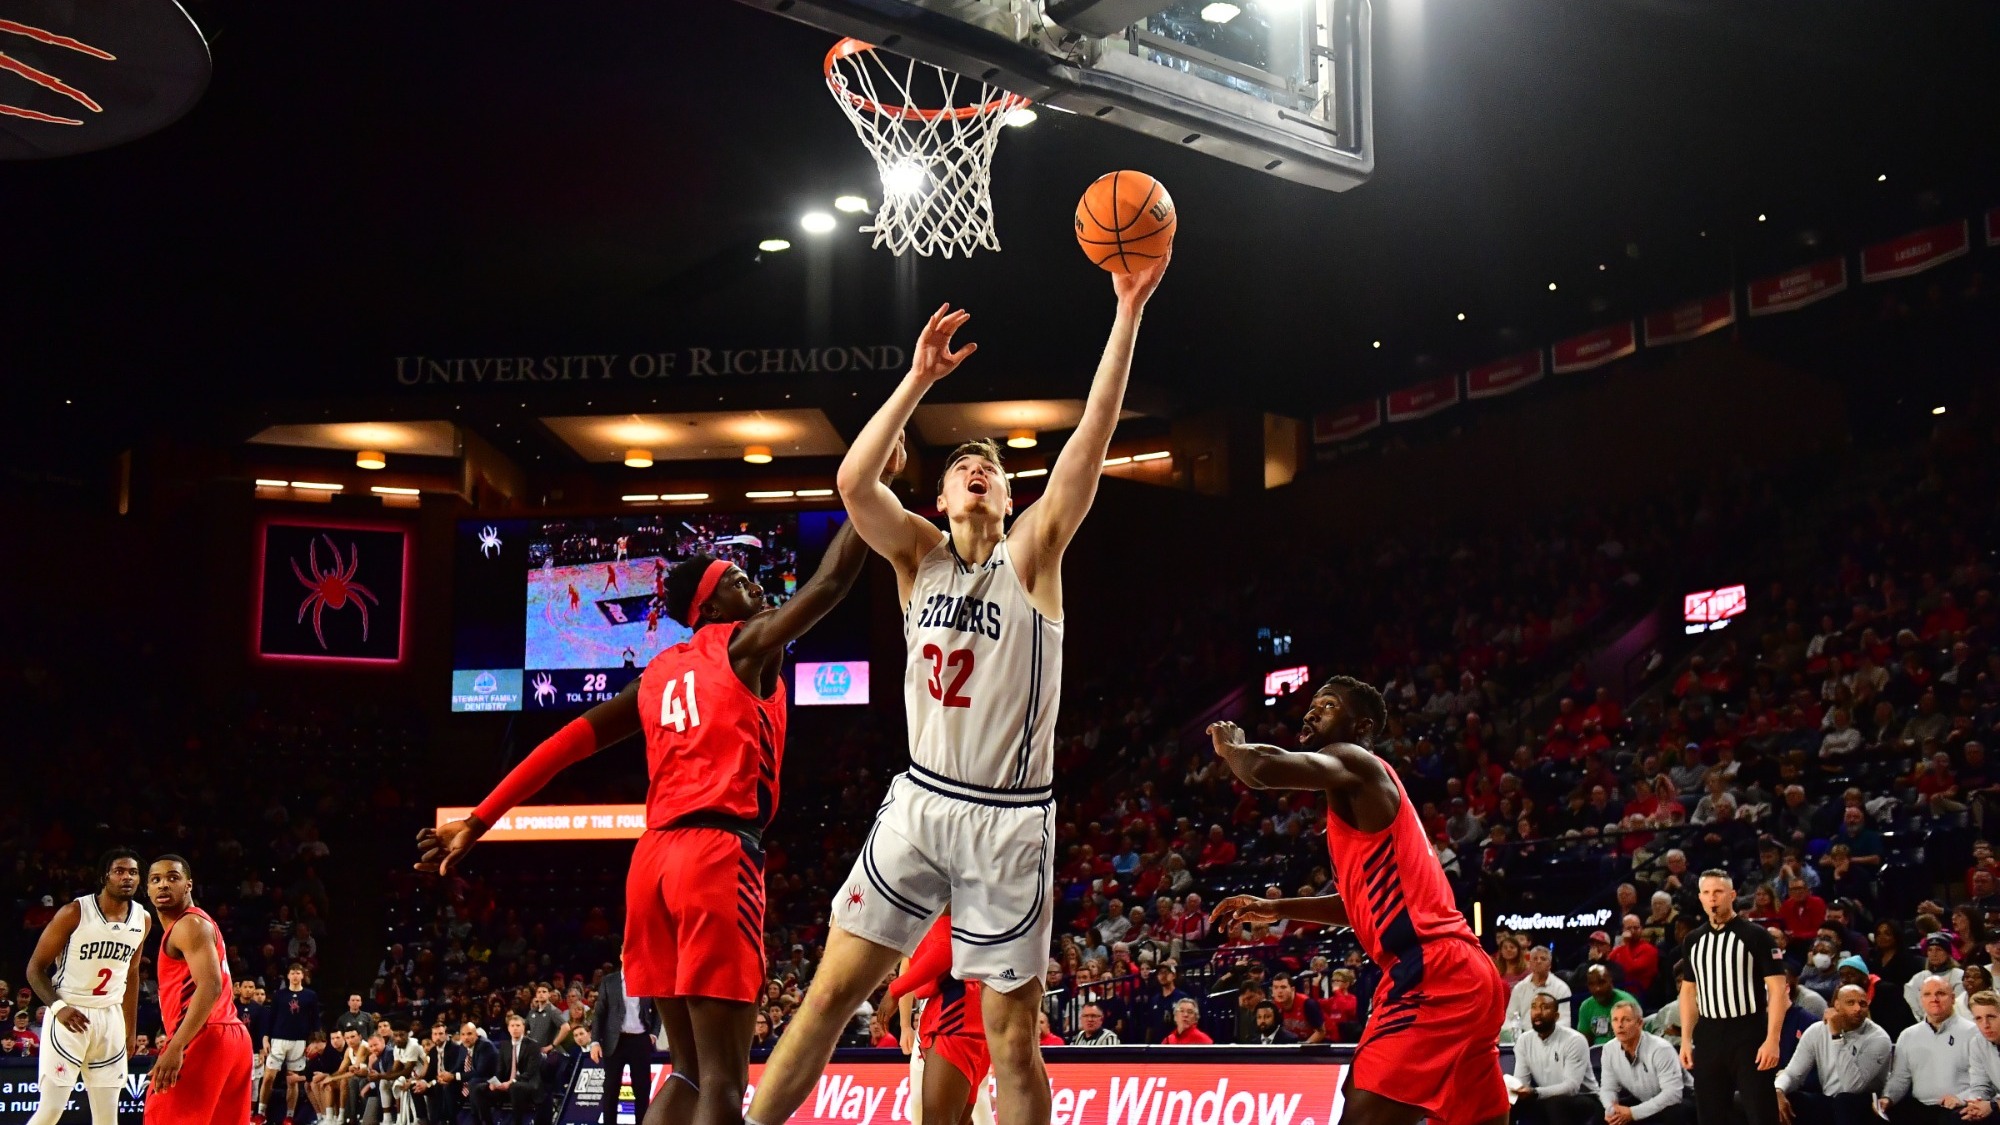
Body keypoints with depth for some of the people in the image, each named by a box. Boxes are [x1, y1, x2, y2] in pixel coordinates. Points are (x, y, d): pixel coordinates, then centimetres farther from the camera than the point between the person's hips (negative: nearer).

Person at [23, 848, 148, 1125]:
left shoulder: (142, 919, 4)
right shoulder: (74, 913, -13)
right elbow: (35, 968, -9)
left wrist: (131, 1028, 18)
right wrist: (58, 1007, -24)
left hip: (110, 1017, 5)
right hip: (69, 1015, -5)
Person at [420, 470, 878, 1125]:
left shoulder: (659, 672, 22)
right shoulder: (749, 642, 5)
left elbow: (571, 742, 17)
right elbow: (831, 582, -2)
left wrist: (479, 822, 17)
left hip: (654, 857, 7)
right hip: (720, 854, -7)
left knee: (693, 1069, 15)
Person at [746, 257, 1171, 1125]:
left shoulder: (1031, 554, -1)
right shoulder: (917, 554, 6)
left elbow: (1088, 447, -13)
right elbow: (853, 481, -12)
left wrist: (1127, 317, -20)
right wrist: (920, 378, -17)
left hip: (1011, 821, -2)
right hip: (921, 801, 2)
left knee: (1011, 1035, 2)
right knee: (830, 992, 1)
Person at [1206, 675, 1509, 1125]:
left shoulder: (1355, 763, -3)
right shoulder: (1361, 792, 26)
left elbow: (1263, 767, -22)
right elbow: (1365, 900, 37)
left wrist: (1230, 747, 1)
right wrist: (1277, 908, 34)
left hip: (1431, 971, -11)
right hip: (1458, 972, 11)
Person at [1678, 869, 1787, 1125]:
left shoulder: (1755, 935, -6)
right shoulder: (1694, 940, 11)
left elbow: (1777, 988, -9)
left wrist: (1772, 1039, -16)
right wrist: (1686, 1040, 9)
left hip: (1750, 1035, -5)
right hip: (1708, 1037, 5)